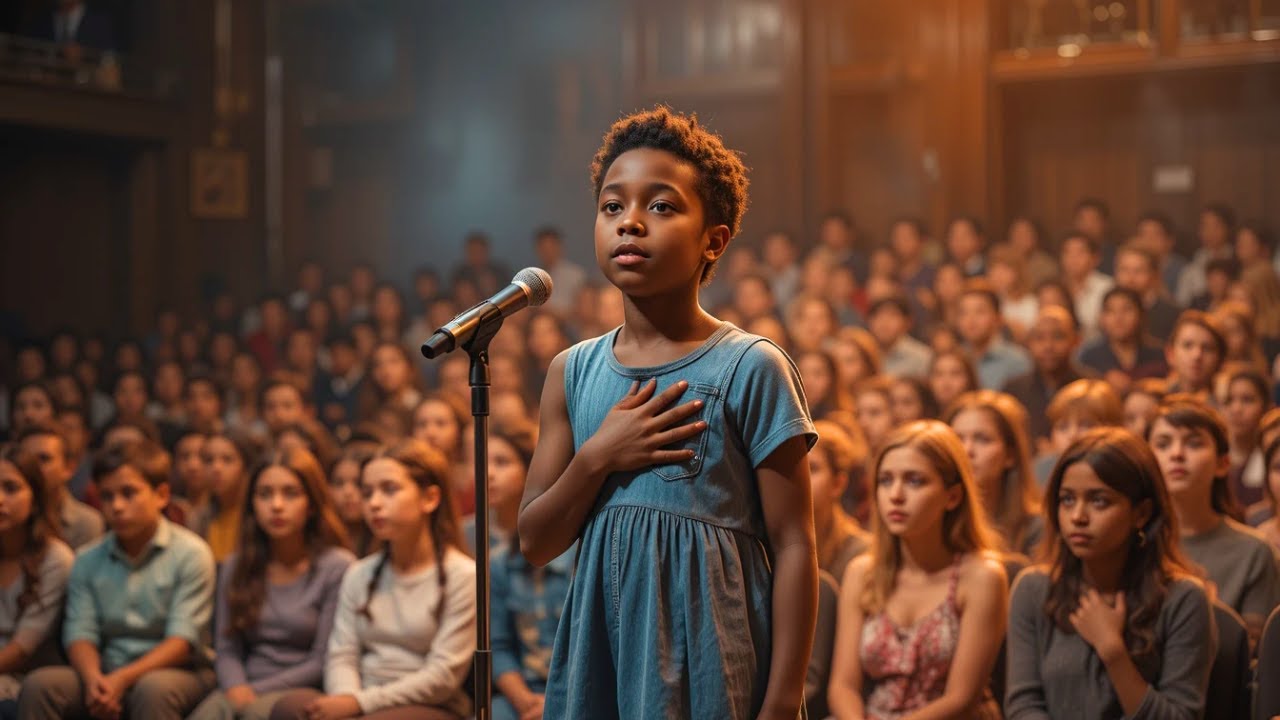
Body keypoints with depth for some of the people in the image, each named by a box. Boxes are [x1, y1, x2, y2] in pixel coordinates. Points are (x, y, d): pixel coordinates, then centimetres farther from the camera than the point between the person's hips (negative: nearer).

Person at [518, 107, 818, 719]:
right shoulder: (574, 372, 4)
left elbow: (793, 546, -9)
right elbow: (535, 543, 5)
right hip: (603, 645, 4)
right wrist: (597, 459, -12)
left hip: (709, 650, -4)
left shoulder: (750, 368, -9)